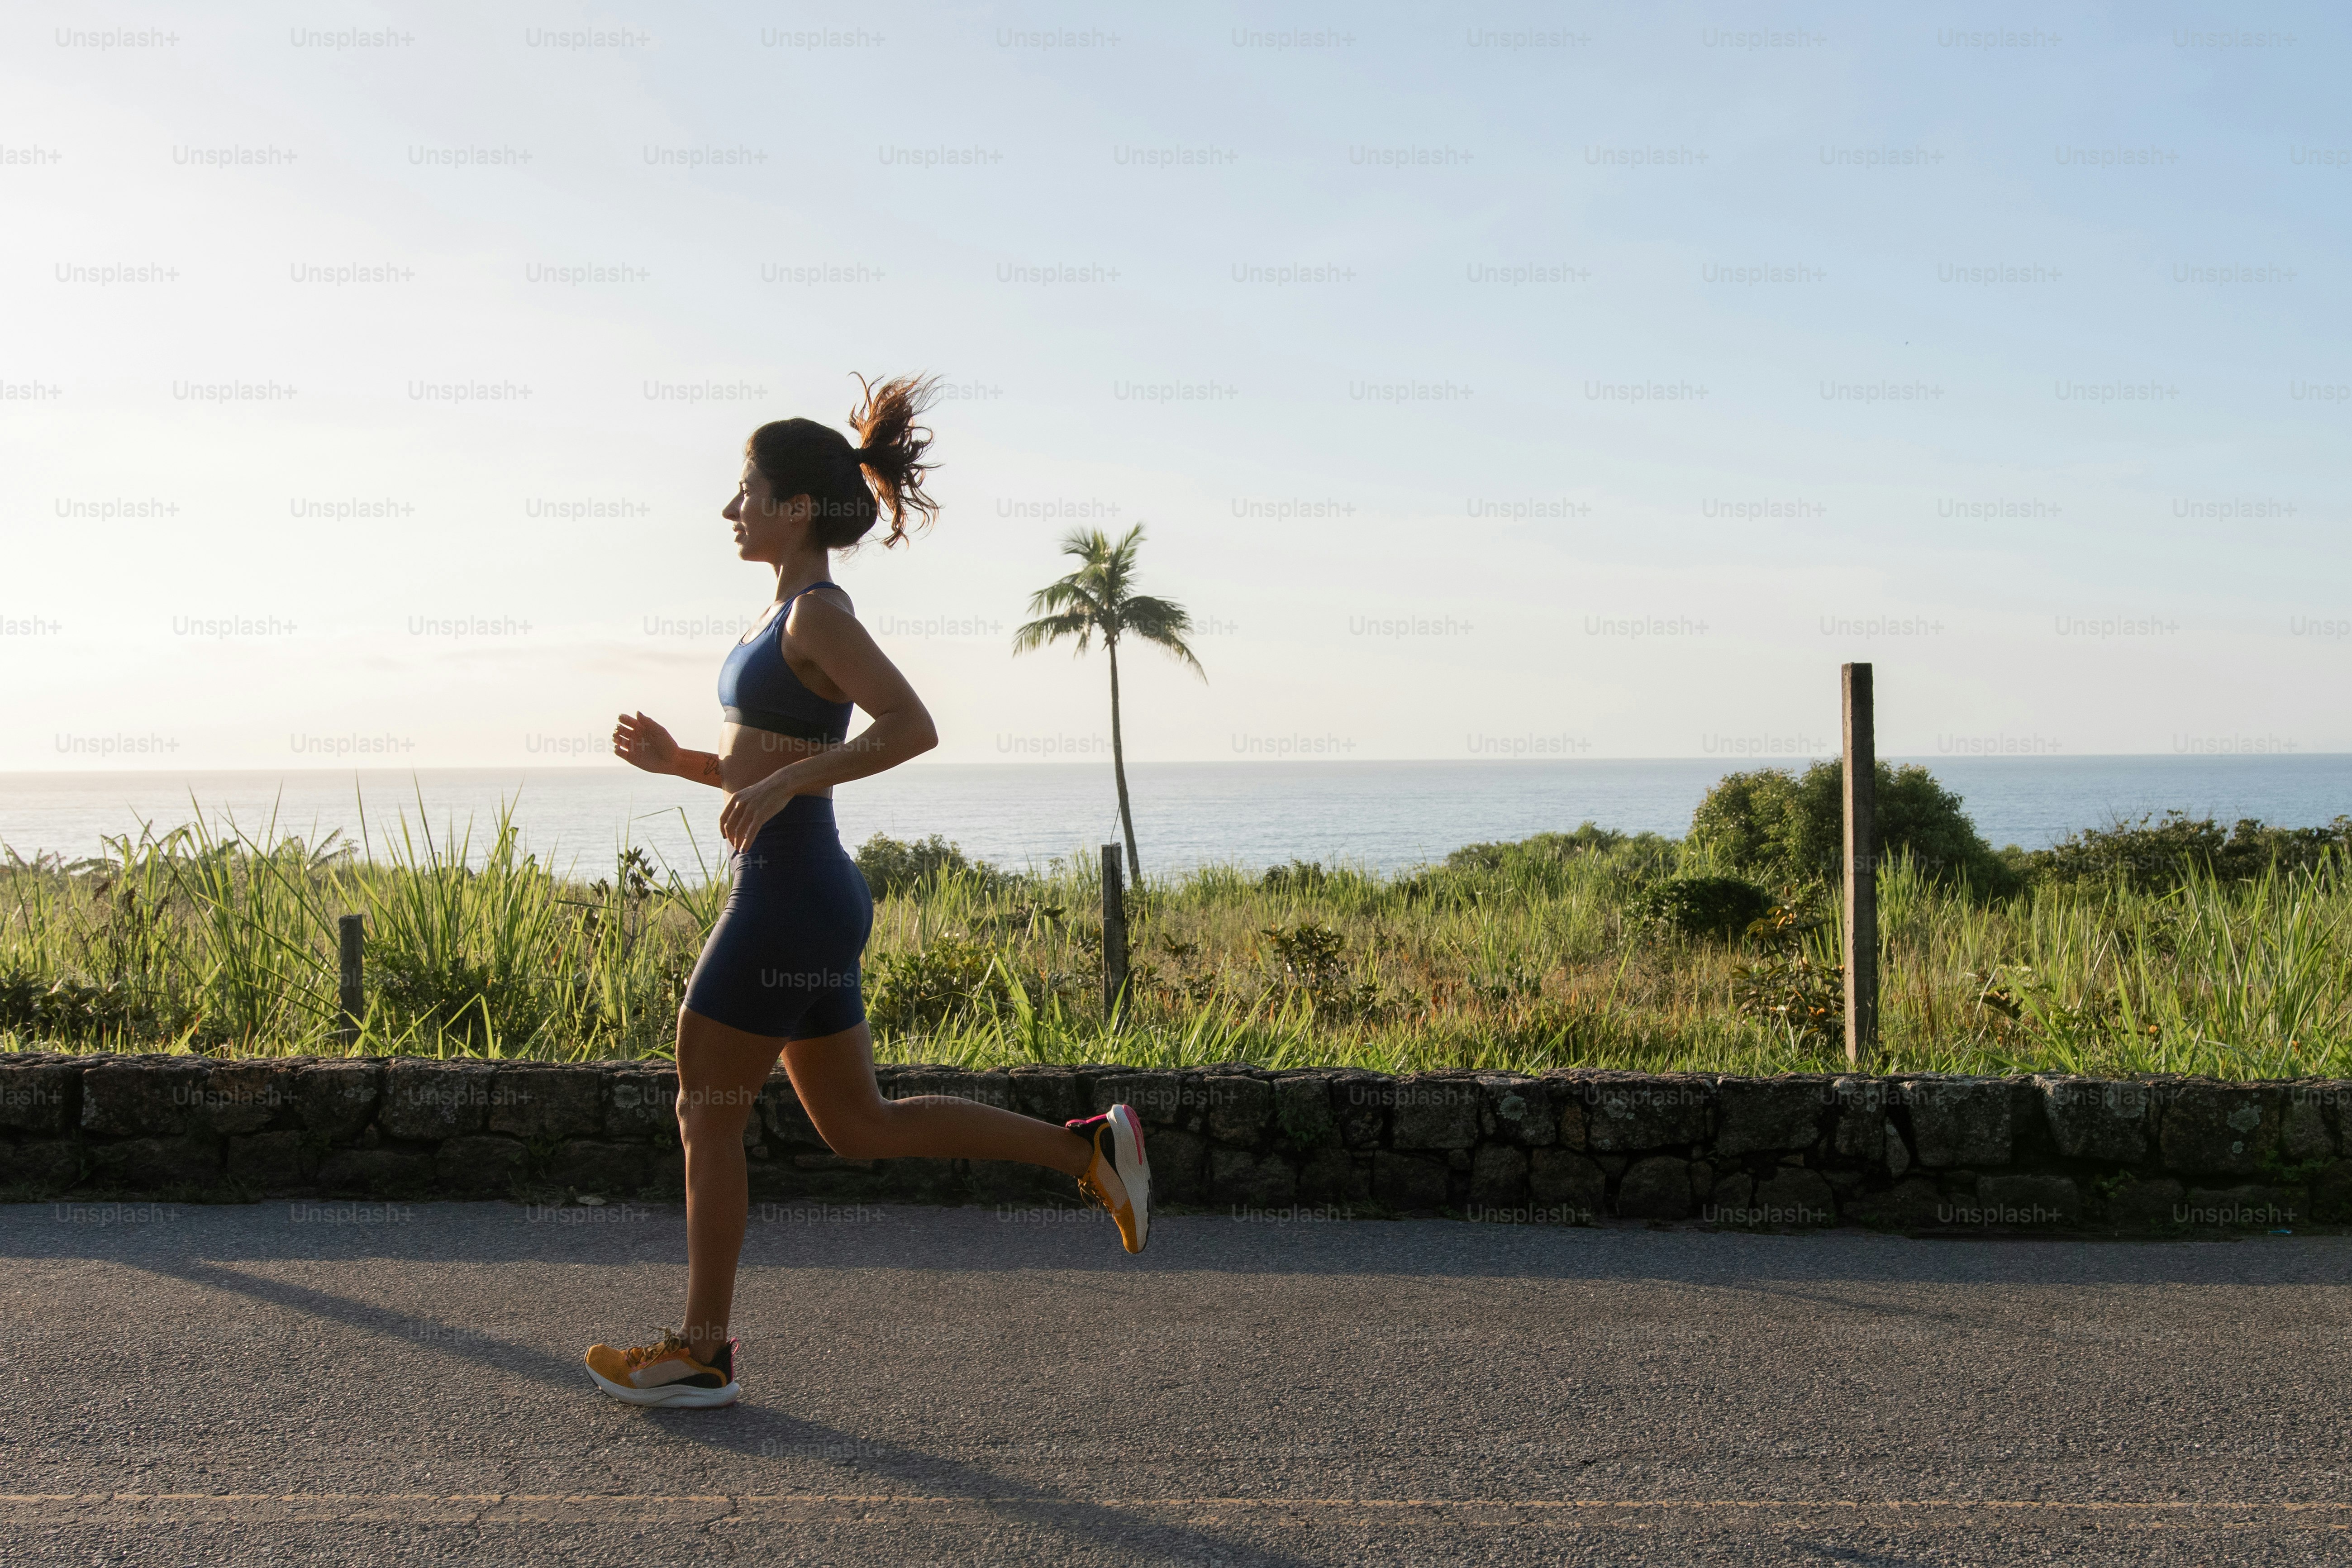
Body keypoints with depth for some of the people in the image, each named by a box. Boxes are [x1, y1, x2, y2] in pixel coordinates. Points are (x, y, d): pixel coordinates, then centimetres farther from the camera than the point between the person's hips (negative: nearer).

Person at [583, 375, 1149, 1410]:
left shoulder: (818, 616, -13)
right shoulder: (794, 616, 15)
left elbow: (912, 729, -25)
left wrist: (782, 782, -26)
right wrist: (678, 761, 12)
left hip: (788, 903, -10)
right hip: (795, 897, 10)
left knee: (708, 1118, 2)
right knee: (858, 1126, 15)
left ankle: (702, 1353, 14)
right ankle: (1087, 1148, 15)